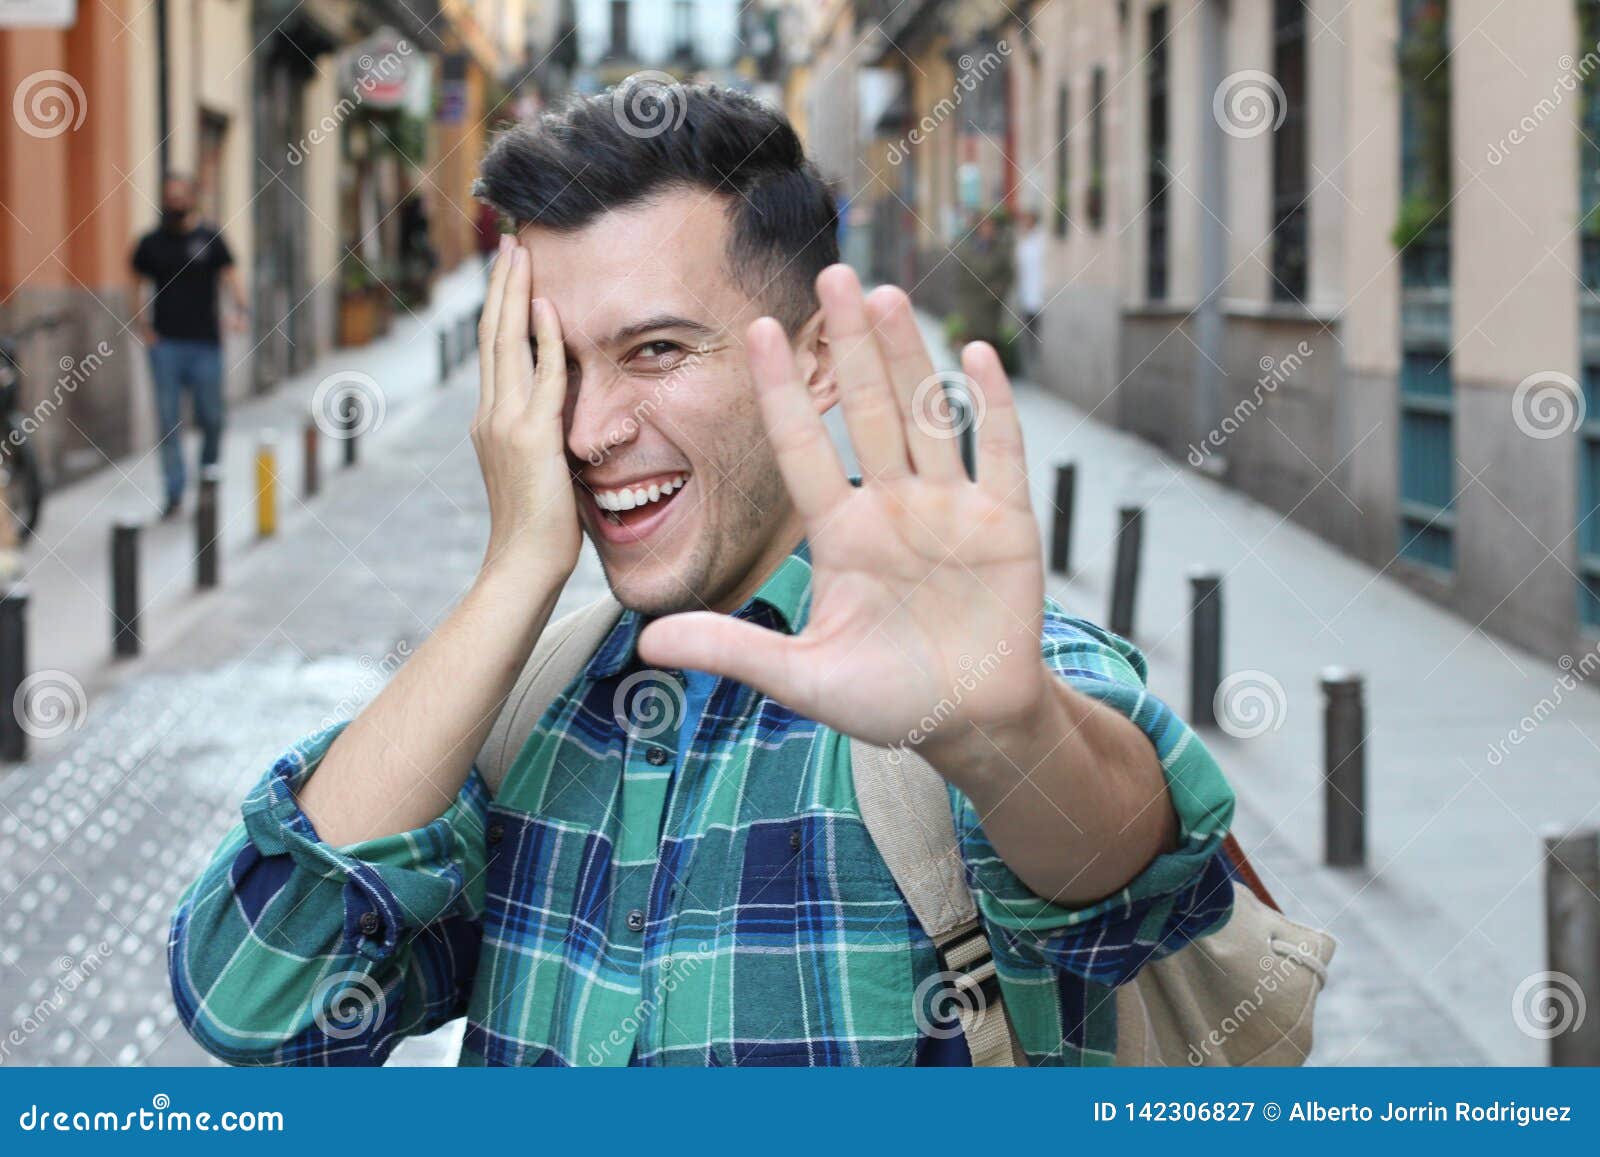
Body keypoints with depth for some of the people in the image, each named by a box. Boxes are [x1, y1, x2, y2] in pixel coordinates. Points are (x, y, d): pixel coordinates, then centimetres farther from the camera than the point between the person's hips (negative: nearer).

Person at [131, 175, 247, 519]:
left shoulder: (210, 239, 5)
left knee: (211, 419, 3)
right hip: (165, 344, 1)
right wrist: (142, 326, 1)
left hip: (205, 342, 0)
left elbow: (230, 277, 2)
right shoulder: (151, 243, 8)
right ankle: (174, 493, -2)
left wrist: (237, 309, -16)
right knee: (168, 420, -4)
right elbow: (139, 286, 15)